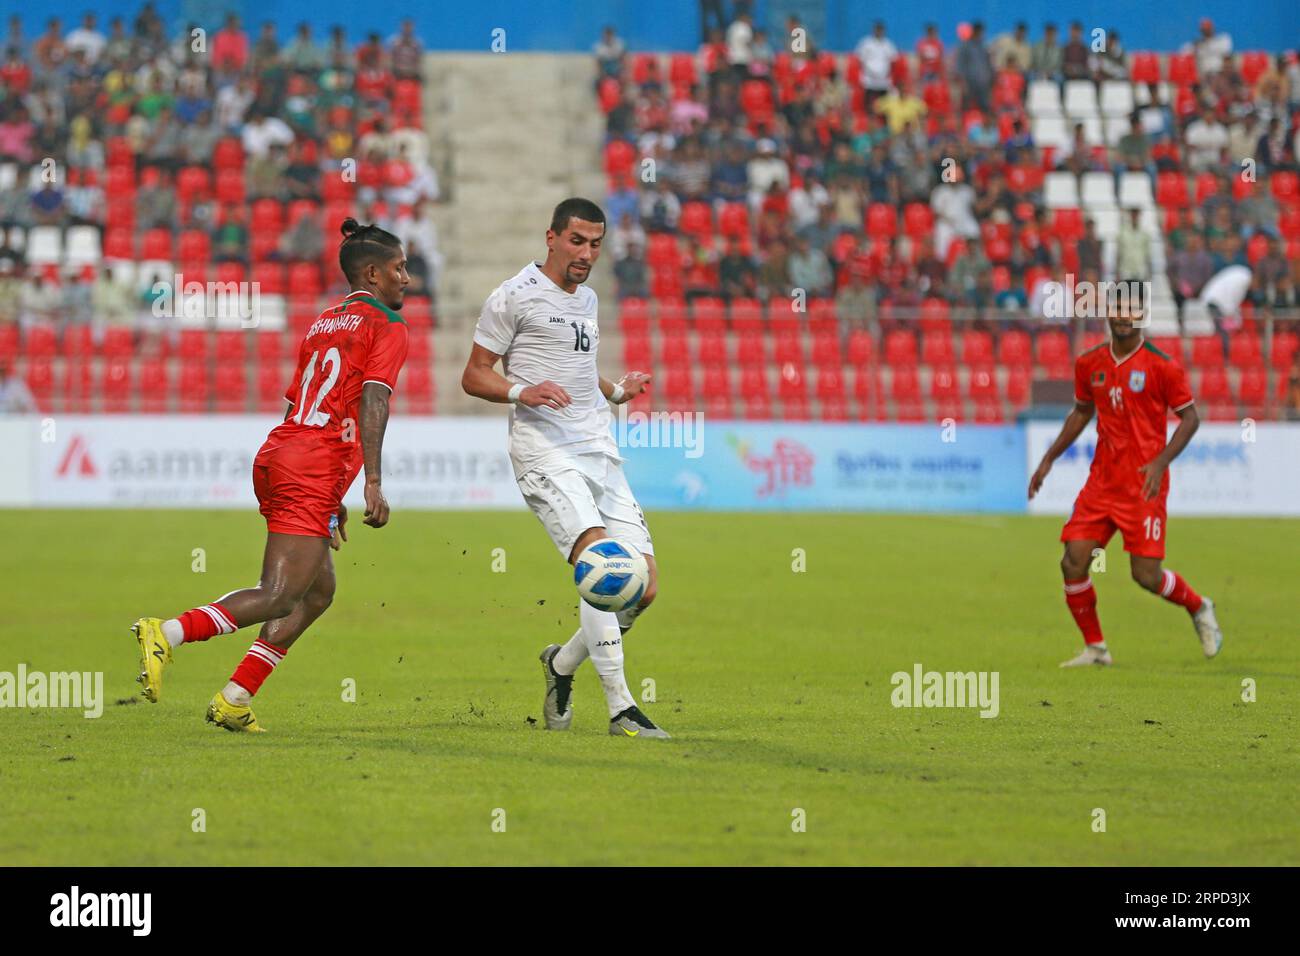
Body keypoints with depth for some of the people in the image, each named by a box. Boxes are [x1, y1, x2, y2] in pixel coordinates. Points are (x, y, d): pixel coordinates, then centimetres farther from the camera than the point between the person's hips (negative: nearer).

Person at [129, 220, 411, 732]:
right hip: (311, 473, -9)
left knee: (318, 590, 15)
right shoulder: (386, 326, -1)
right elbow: (373, 401, -15)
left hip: (277, 456, 9)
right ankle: (166, 634, -26)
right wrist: (374, 483, -22)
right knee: (278, 597, -13)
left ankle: (234, 700, 9)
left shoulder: (323, 323, 24)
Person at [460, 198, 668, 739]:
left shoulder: (587, 299, 21)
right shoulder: (515, 296, -2)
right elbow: (474, 376, -1)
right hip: (546, 454, -8)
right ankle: (621, 709, -24)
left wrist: (616, 392, 15)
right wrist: (521, 391, -19)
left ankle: (562, 664, 24)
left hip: (599, 452, 8)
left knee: (644, 586, 0)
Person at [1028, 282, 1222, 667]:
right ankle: (1095, 648, 10)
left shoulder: (1162, 366, -9)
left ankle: (1200, 608, 24)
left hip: (1144, 484, -5)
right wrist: (1049, 459, 16)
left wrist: (1160, 462, -16)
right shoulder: (1089, 364, 6)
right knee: (1073, 562, -7)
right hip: (1102, 481, 5)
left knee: (1146, 574, -7)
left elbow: (1190, 417, -4)